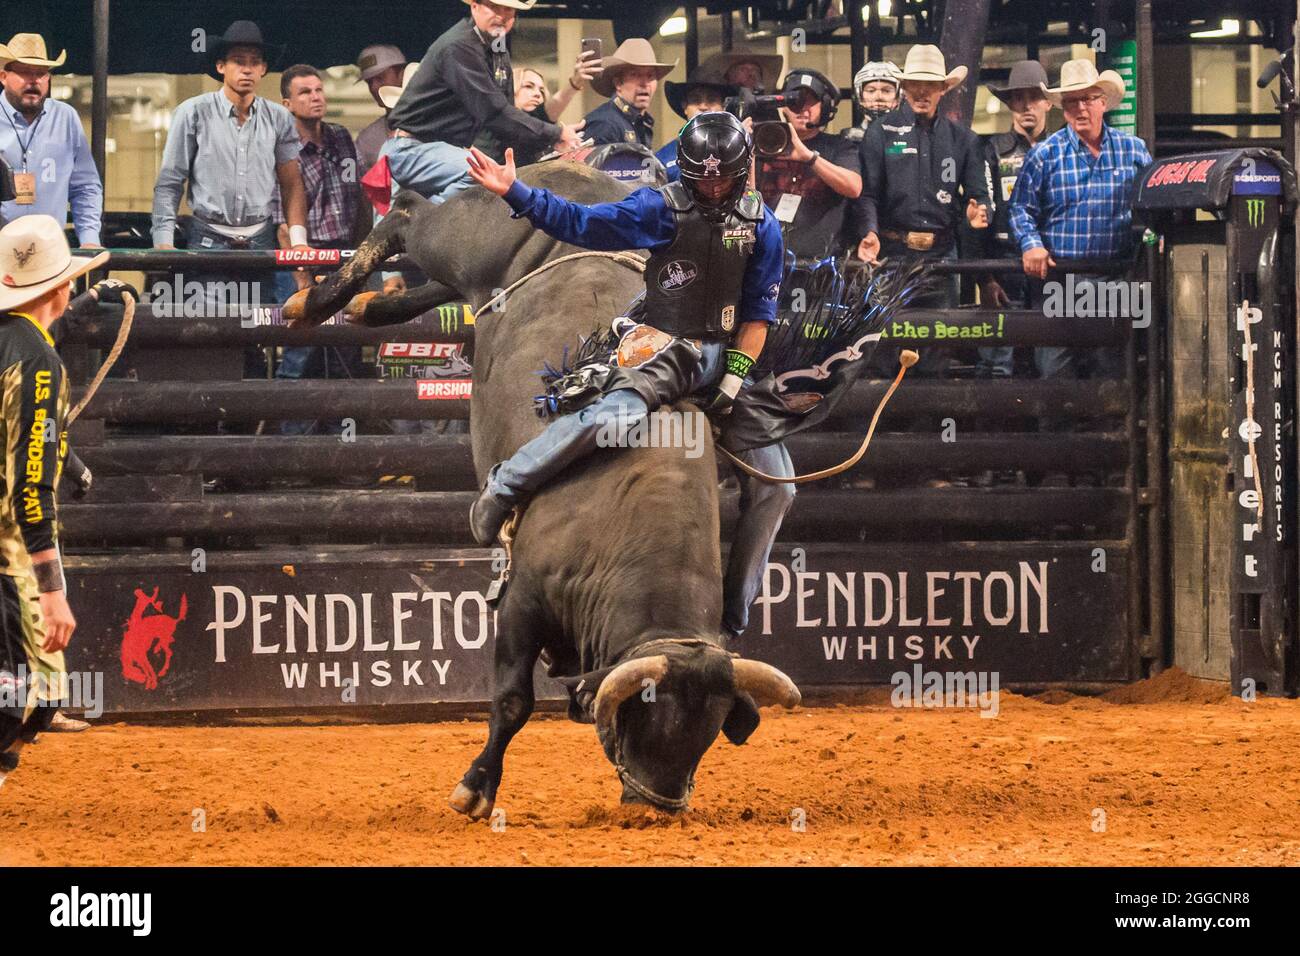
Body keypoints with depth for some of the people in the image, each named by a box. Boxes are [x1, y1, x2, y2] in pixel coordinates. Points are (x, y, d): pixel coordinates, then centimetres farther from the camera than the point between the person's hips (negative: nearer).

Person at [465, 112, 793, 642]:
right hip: (666, 345, -5)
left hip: (726, 354, 5)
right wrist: (515, 193, -17)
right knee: (615, 416, -36)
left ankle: (733, 617, 8)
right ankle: (502, 488, -20)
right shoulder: (664, 208, -4)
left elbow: (758, 312, 7)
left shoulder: (760, 224, 6)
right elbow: (582, 223, -7)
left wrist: (736, 374, -5)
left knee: (775, 488, -2)